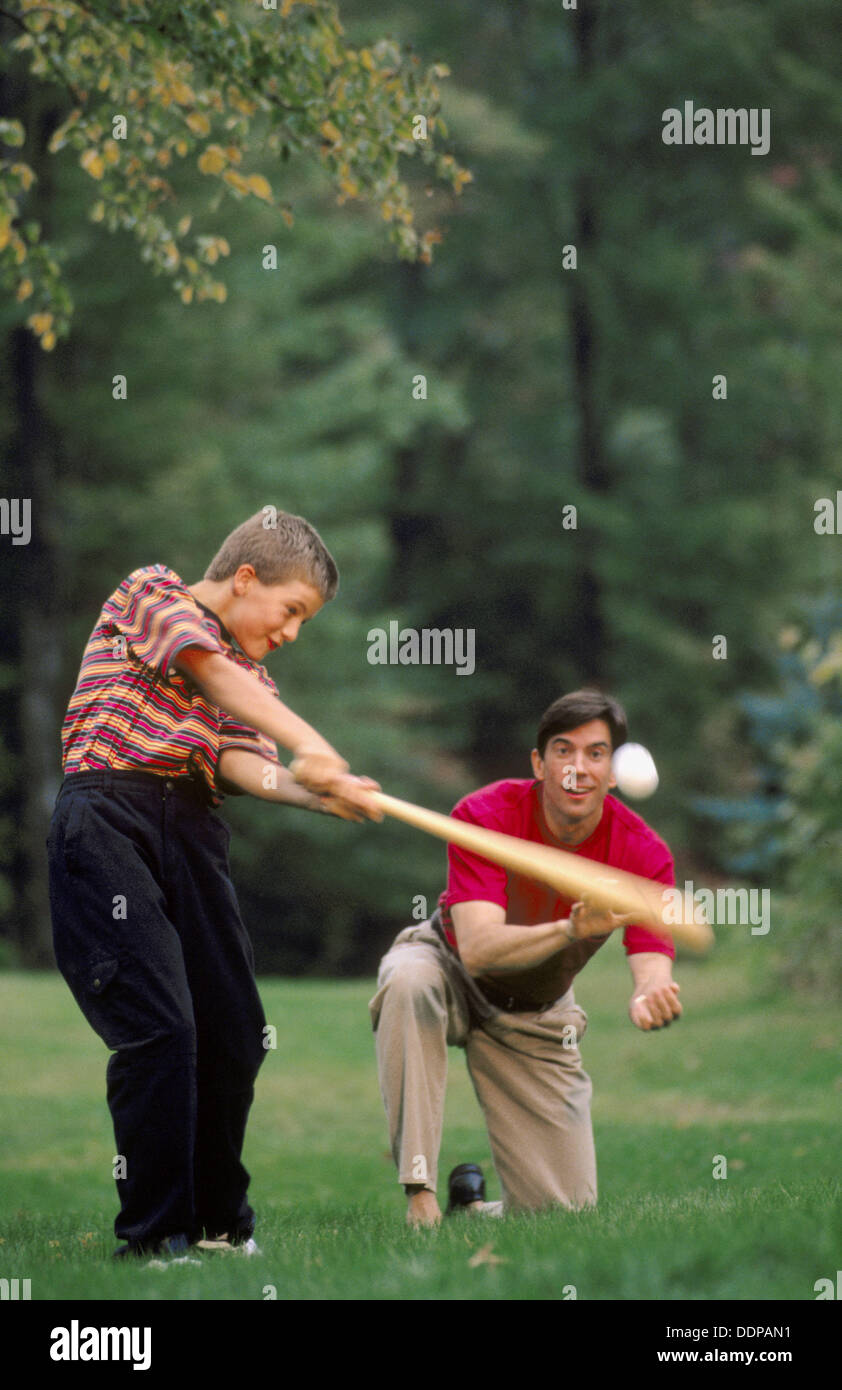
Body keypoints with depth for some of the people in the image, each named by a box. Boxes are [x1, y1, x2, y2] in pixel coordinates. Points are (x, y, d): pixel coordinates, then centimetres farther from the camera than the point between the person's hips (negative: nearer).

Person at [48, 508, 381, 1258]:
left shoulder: (253, 678, 23)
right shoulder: (150, 593, 6)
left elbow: (239, 761, 2)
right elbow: (211, 671, -12)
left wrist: (317, 791, -20)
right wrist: (307, 741, -25)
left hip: (192, 830, 7)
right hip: (107, 821, -7)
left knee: (236, 1033, 4)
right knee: (160, 1027, -16)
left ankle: (218, 1220, 21)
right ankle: (153, 1233, -10)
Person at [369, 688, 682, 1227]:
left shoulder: (644, 853, -22)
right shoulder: (484, 816, -28)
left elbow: (653, 963, -32)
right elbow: (477, 949, -40)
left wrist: (651, 998, -58)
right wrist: (569, 930, -59)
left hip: (535, 1018, 2)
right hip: (451, 970, -2)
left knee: (566, 1209, -8)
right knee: (410, 981, -41)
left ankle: (474, 1198, 27)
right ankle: (420, 1193, -37)